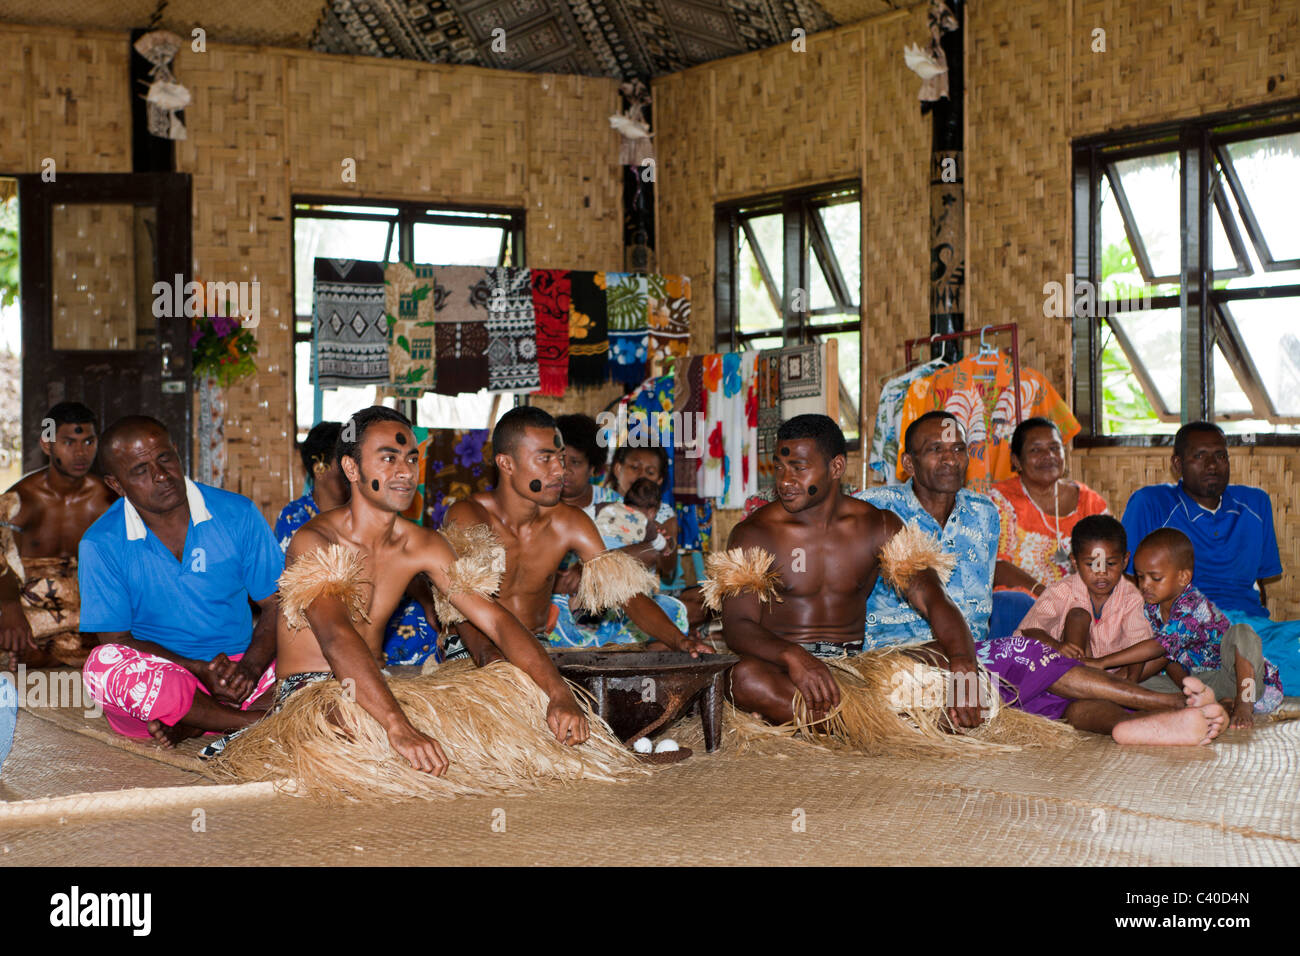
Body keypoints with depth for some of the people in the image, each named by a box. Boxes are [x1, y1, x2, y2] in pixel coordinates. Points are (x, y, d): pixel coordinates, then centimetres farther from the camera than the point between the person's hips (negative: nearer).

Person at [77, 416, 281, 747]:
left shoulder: (237, 514, 0)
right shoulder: (100, 545, -4)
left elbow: (277, 604, 0)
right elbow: (117, 641, -4)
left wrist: (249, 668, -20)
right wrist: (200, 669, -18)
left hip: (238, 668, 1)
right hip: (156, 676, -1)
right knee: (103, 663, -34)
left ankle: (189, 727, -24)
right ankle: (254, 722, -26)